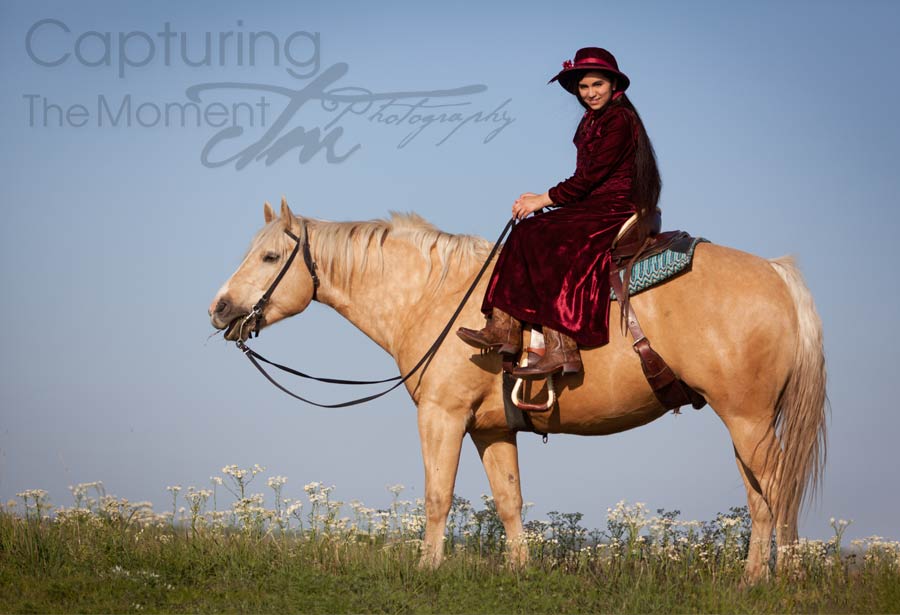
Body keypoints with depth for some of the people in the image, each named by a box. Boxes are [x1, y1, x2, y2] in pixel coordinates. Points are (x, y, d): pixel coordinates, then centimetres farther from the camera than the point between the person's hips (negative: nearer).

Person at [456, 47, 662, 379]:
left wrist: (544, 199, -9)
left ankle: (561, 350, -32)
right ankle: (504, 330, -18)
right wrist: (543, 201, 5)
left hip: (615, 211, -10)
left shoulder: (619, 121, -11)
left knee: (542, 238, -27)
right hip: (592, 208, 10)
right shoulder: (592, 121, 19)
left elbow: (590, 176, -15)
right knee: (526, 233, -8)